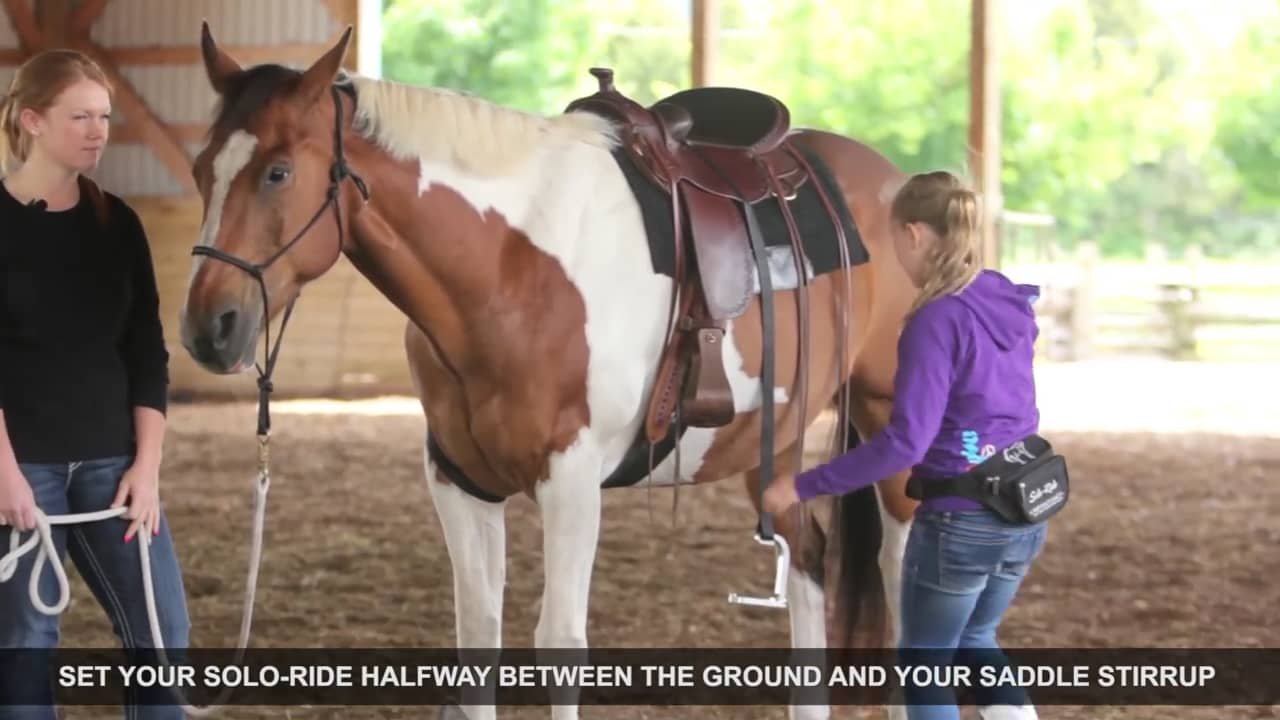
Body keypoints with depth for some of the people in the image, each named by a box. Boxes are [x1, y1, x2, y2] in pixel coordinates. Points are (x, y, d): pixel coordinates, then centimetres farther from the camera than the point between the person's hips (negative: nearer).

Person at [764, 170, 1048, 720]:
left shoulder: (937, 321, -19)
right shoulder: (1011, 304, 4)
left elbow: (905, 443, -26)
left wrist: (803, 486, -22)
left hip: (960, 521, -8)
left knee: (924, 661, 12)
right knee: (975, 639, 29)